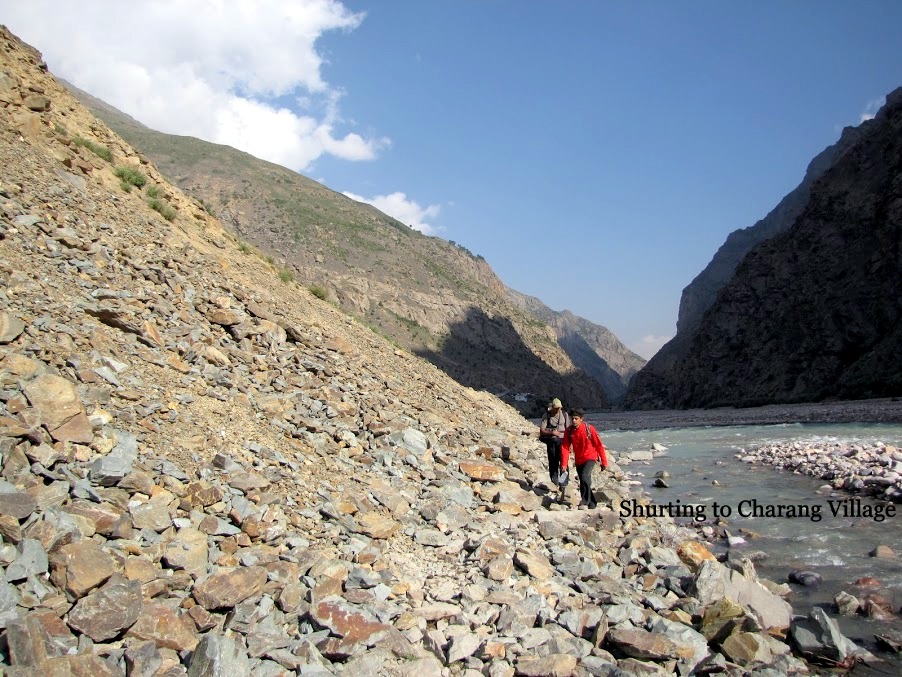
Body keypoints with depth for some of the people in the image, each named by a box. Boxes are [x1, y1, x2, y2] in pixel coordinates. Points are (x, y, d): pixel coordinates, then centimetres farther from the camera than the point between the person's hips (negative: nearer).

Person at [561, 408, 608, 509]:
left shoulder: (589, 429, -16)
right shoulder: (569, 431, -6)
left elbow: (599, 445, -10)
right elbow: (565, 447, -6)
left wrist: (604, 462, -7)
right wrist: (564, 464, -13)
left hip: (590, 458, -5)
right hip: (578, 460, 5)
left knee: (584, 476, -28)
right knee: (583, 482, 12)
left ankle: (584, 502, -21)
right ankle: (592, 504, 29)